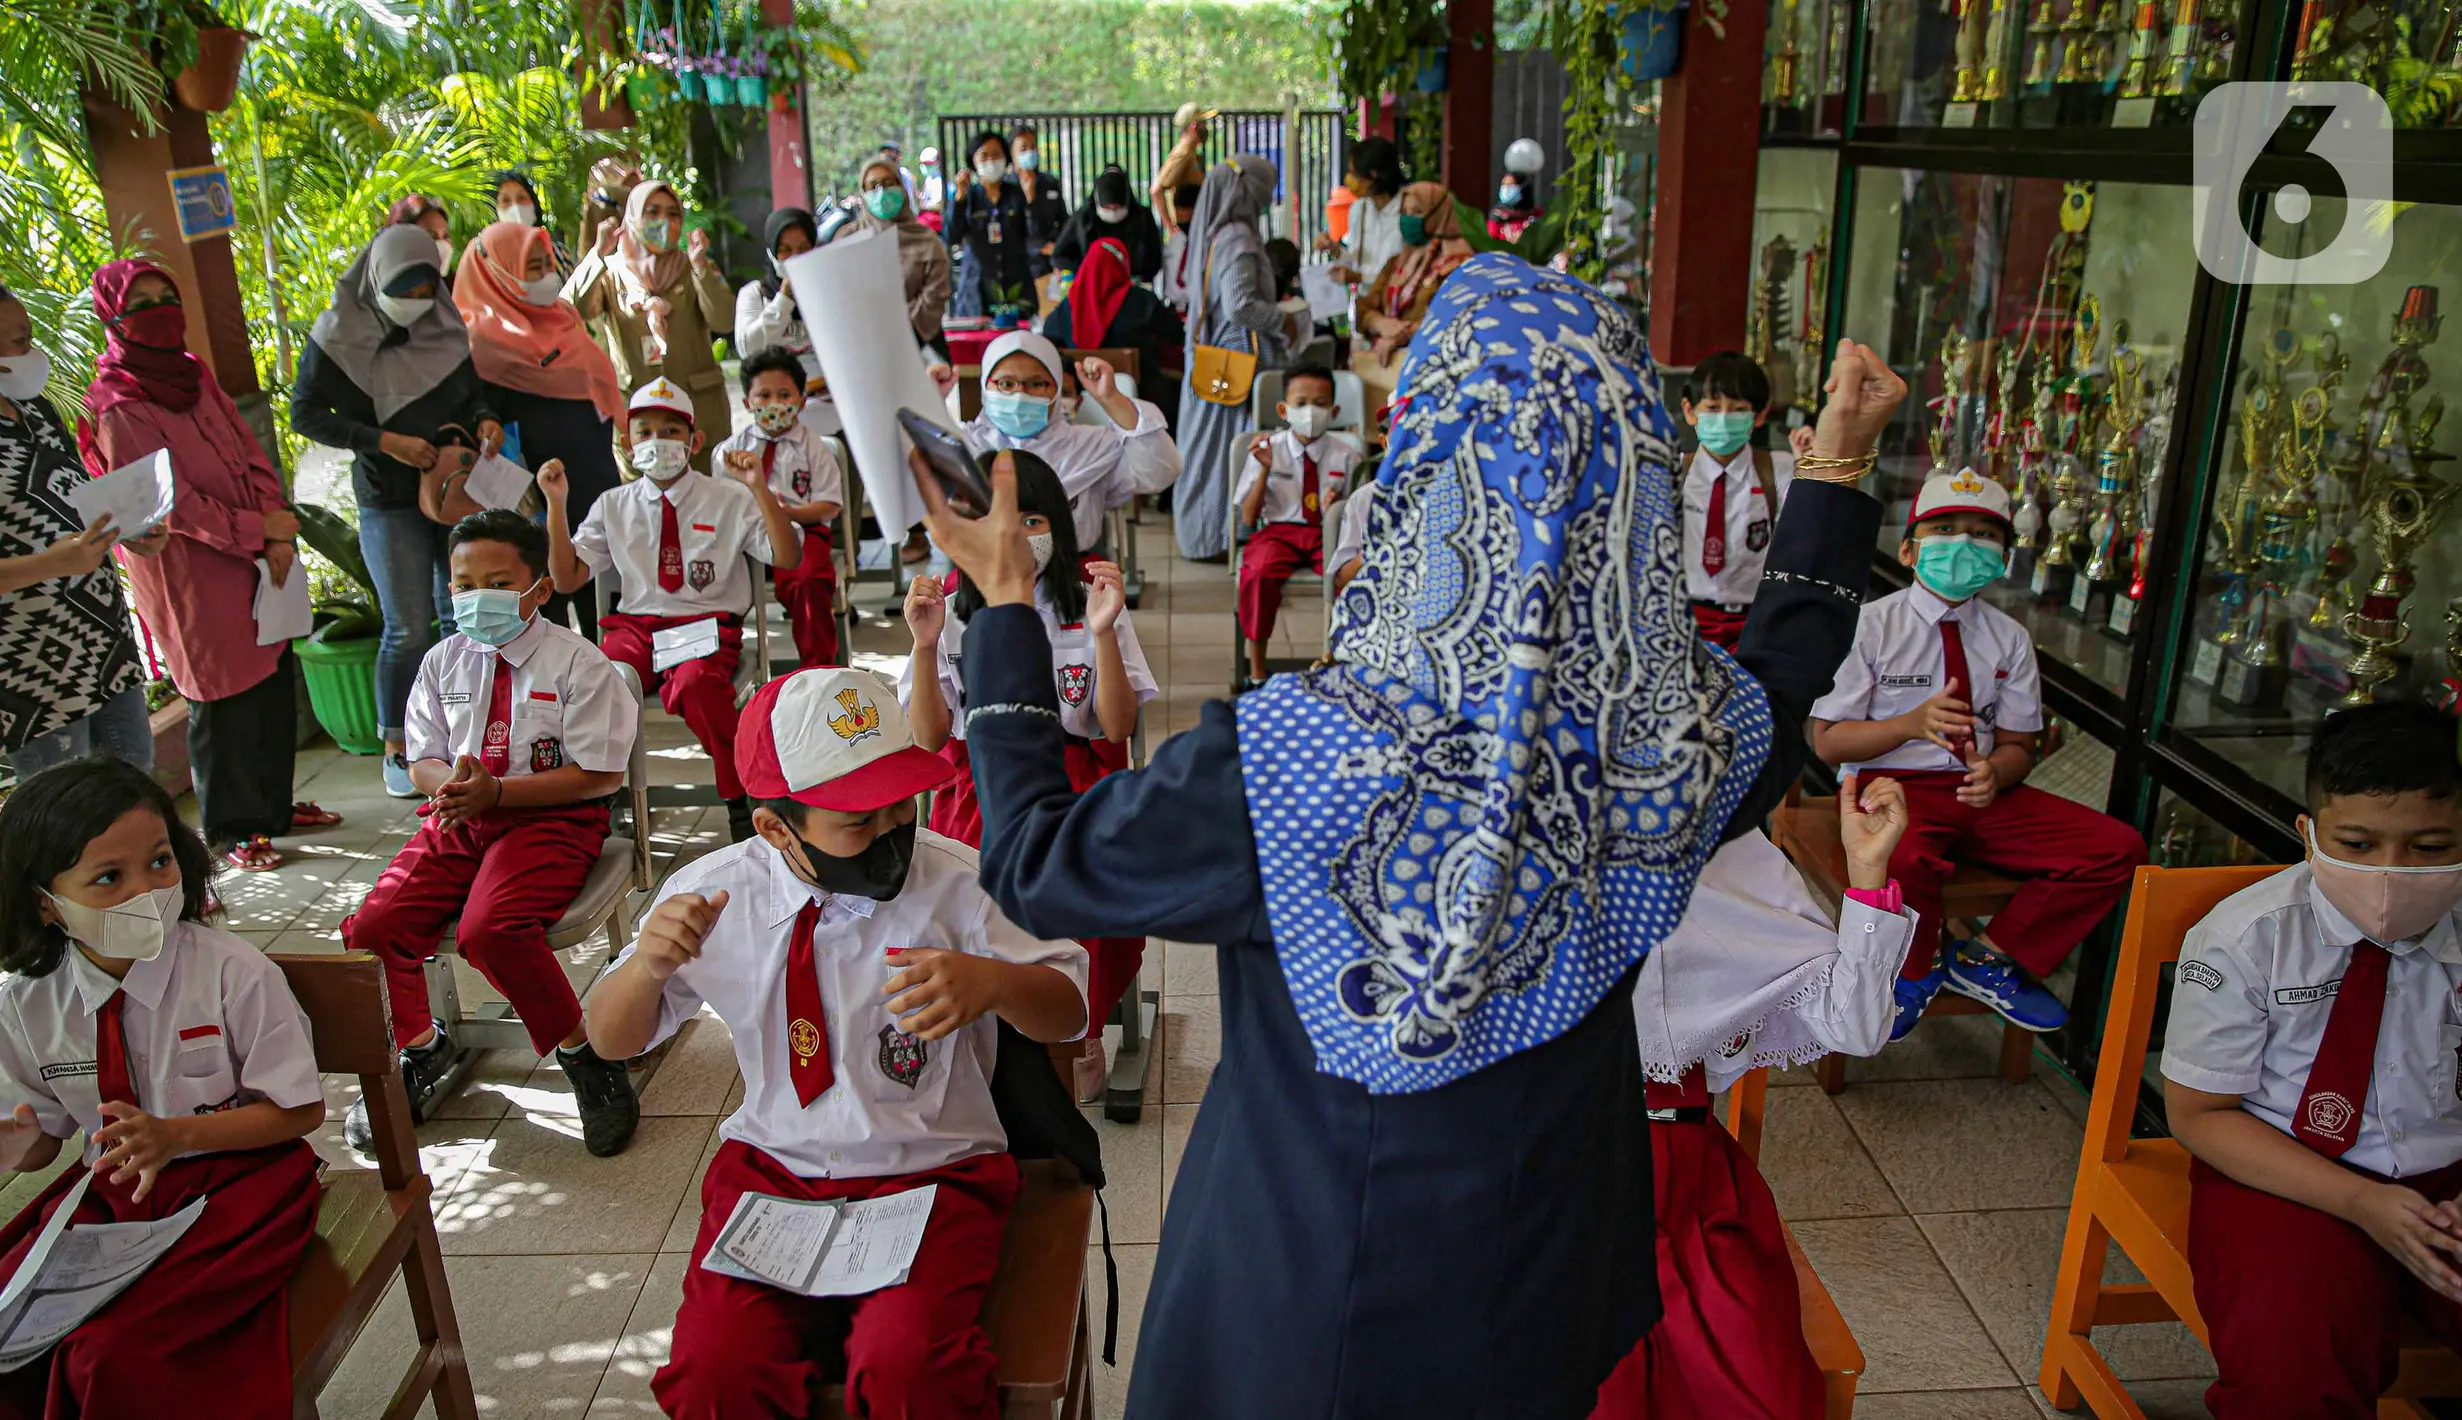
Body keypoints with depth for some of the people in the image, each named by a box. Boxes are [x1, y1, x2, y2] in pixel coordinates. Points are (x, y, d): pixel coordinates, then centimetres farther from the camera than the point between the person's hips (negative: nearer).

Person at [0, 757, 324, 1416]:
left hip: (233, 1183, -5)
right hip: (112, 1188, 5)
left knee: (115, 1351, -24)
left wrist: (175, 1134, -22)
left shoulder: (234, 972, -15)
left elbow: (302, 1109, -9)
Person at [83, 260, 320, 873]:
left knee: (275, 686, 14)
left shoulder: (195, 376, 9)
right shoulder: (118, 409, -13)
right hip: (191, 578, -7)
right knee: (225, 700, 1)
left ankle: (275, 805, 30)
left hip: (259, 562, 7)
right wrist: (260, 531, -16)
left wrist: (279, 531, -7)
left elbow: (250, 452, 6)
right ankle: (232, 829, 16)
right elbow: (175, 504, -17)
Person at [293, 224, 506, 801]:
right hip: (390, 500, -4)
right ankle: (397, 750, 11)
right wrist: (384, 441, -18)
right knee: (408, 629, -4)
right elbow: (305, 414, -8)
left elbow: (472, 387, 16)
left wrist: (486, 420, -6)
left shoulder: (444, 325, 4)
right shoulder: (339, 337, -8)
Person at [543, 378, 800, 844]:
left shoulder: (728, 499, 8)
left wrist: (759, 488, -13)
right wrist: (556, 505, 1)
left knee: (696, 684, -37)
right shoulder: (614, 506, 15)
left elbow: (788, 559, -3)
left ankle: (741, 800, -18)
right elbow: (567, 579, 10)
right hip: (636, 625, 3)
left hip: (708, 623, -3)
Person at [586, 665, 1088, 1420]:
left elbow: (1069, 1010, -4)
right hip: (771, 1168, 3)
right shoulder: (713, 892, -3)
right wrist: (648, 966, -16)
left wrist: (991, 982, -28)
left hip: (932, 1171, -2)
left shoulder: (960, 883, -9)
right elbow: (613, 1040, 9)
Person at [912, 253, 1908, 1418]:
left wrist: (1005, 605, -6)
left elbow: (1034, 867, -16)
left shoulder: (1282, 763, -34)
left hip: (1309, 1293, -3)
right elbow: (1788, 661, 6)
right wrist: (1839, 471, 19)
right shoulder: (1698, 740, -20)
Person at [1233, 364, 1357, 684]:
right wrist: (1265, 469, -12)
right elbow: (1248, 518, 0)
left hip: (1329, 533, 1)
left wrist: (1340, 503, -13)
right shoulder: (1267, 449, 3)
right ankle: (1257, 670, -19)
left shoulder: (1345, 455, 6)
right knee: (1257, 572, -35)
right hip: (1278, 530, 0)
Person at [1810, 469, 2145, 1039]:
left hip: (1981, 790, 5)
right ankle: (1914, 972, -5)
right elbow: (1828, 740, -5)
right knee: (1904, 857, -40)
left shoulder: (2009, 638, 10)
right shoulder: (1870, 624, -2)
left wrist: (1996, 771, -16)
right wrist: (1911, 724, -22)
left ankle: (1987, 958, 3)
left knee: (2118, 848, -13)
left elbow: (2018, 746, 10)